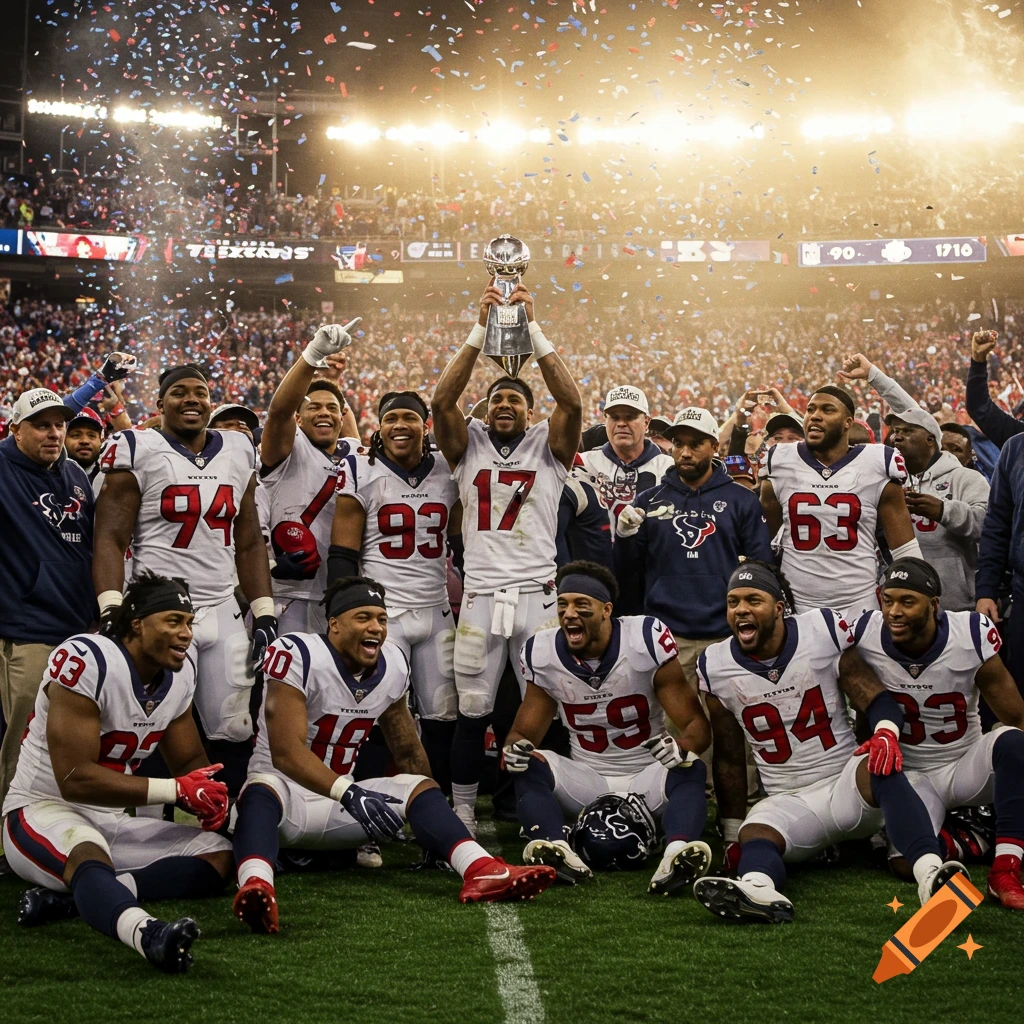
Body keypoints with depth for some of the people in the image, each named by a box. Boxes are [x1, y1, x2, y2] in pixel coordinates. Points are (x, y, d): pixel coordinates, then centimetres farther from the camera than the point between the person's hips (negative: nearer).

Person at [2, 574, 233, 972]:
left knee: (218, 855, -7)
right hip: (43, 810, -8)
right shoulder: (85, 661, -21)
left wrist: (205, 796, -11)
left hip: (111, 821, 9)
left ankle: (71, 897, -24)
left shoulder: (180, 674, 4)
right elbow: (75, 780, -25)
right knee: (88, 852, -40)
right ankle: (146, 932, -73)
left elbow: (190, 760, 15)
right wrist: (176, 791, -25)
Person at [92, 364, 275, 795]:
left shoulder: (239, 452, 13)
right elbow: (110, 538, -6)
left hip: (224, 611, 5)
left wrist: (264, 613, 9)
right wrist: (112, 610, -19)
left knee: (235, 733, 3)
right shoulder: (136, 451, -2)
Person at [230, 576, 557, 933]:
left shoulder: (393, 666, 3)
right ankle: (256, 887, -69)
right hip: (286, 788, -6)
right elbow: (286, 752, -28)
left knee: (419, 785, -13)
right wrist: (348, 793, -40)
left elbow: (407, 750, 15)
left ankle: (481, 871, -38)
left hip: (337, 798, 6)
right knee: (264, 789, -39)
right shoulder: (299, 656, -19)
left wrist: (433, 821, 13)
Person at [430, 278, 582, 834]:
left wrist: (533, 331, -12)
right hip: (480, 595, 1)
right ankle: (462, 810, 13)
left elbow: (571, 402, -9)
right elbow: (442, 401, -5)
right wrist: (480, 331, -10)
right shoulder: (469, 444, 10)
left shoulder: (547, 446, 7)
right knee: (472, 711, 4)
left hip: (537, 594, -1)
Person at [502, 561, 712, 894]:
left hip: (647, 778, -2)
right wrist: (514, 748, -22)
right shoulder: (543, 654, -4)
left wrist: (681, 748, -37)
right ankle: (557, 850, -52)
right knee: (530, 766, -26)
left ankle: (677, 855, -60)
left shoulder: (646, 640, -14)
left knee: (690, 770, -33)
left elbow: (697, 724, -12)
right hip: (587, 782, 2)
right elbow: (524, 732, 4)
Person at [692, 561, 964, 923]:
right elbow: (728, 759, 10)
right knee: (754, 835, -32)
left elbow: (875, 697, -6)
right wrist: (732, 834, 11)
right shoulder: (716, 667, 1)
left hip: (847, 784, -1)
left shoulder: (823, 632, -5)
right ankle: (759, 890, -68)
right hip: (787, 802, 2)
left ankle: (931, 874, -57)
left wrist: (885, 733, -30)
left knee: (880, 765, -36)